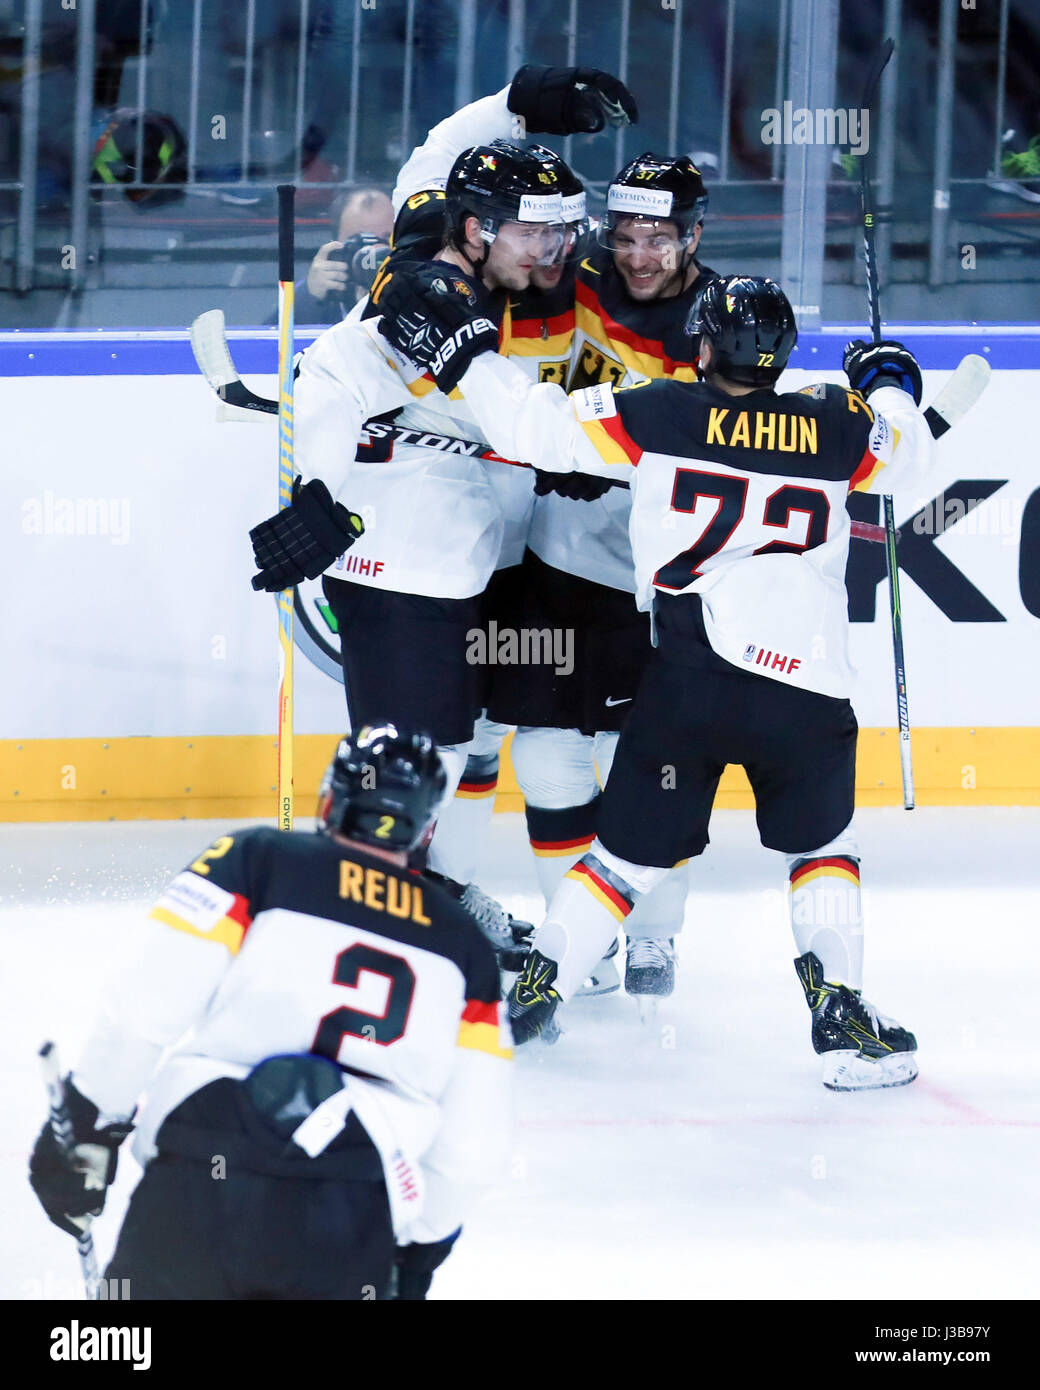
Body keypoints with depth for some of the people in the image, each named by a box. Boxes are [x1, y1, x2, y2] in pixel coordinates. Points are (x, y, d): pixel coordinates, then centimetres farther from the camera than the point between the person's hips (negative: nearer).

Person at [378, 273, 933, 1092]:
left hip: (685, 683, 0)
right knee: (823, 850, 19)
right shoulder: (835, 430, 5)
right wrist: (888, 384, 43)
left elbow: (531, 423, -1)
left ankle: (536, 992, 14)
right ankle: (841, 1014, 8)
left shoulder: (656, 416, -1)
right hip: (806, 688, 0)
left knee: (631, 854, 14)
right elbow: (911, 455, 24)